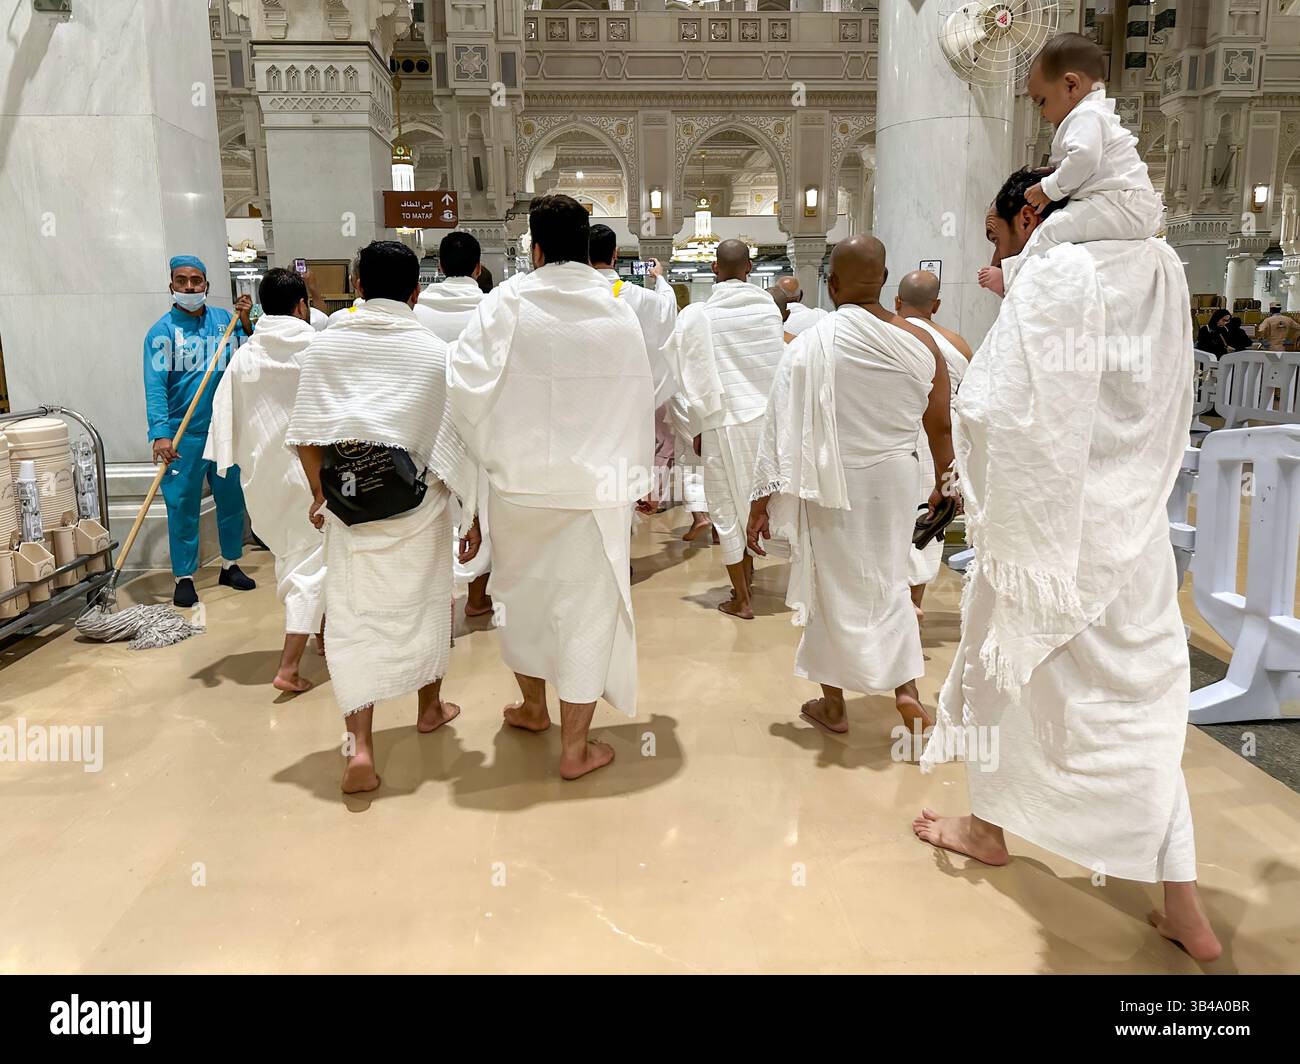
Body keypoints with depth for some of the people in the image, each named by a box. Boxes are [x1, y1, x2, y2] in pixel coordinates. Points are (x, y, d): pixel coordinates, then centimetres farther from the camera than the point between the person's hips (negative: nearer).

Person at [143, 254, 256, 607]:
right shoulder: (162, 331, -7)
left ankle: (230, 565, 30)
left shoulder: (225, 320, 6)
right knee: (182, 506, 1)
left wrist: (245, 322, -9)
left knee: (232, 499, 14)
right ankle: (184, 577, 13)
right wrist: (160, 433, -27)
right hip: (183, 435, -4)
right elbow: (155, 386, -15)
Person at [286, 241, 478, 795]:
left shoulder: (326, 343, 1)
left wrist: (320, 492, 15)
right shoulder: (434, 351, -3)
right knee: (424, 603, 19)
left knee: (354, 618, 5)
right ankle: (430, 706, 40)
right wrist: (474, 514, 2)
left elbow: (308, 431, 1)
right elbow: (457, 439, -5)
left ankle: (360, 744, -6)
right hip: (417, 500, 0)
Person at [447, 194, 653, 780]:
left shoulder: (508, 302, -8)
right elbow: (641, 399, 5)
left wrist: (489, 448, 0)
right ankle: (575, 747, 16)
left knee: (525, 592, 21)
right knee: (587, 607, 7)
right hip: (598, 484, 0)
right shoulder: (619, 310, -1)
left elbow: (467, 382, -17)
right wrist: (636, 474, 17)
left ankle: (533, 706, 40)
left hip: (521, 479, 0)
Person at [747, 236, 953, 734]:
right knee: (888, 582, 21)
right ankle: (905, 687, 10)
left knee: (834, 585, 13)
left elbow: (780, 428, -13)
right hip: (895, 478, 3)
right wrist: (942, 484, 20)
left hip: (831, 483, -2)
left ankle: (833, 704, 25)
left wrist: (762, 500, -6)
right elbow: (940, 426, 4)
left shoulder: (809, 346, -14)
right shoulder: (919, 343, -5)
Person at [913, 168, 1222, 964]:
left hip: (1050, 516, -6)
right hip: (1135, 526, 6)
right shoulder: (1159, 270, 8)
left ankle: (989, 829, 36)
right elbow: (1167, 409, 16)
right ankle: (1186, 911, 12)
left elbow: (1006, 407, -21)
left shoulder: (1049, 275, -15)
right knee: (1142, 699, 10)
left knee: (1006, 663, 16)